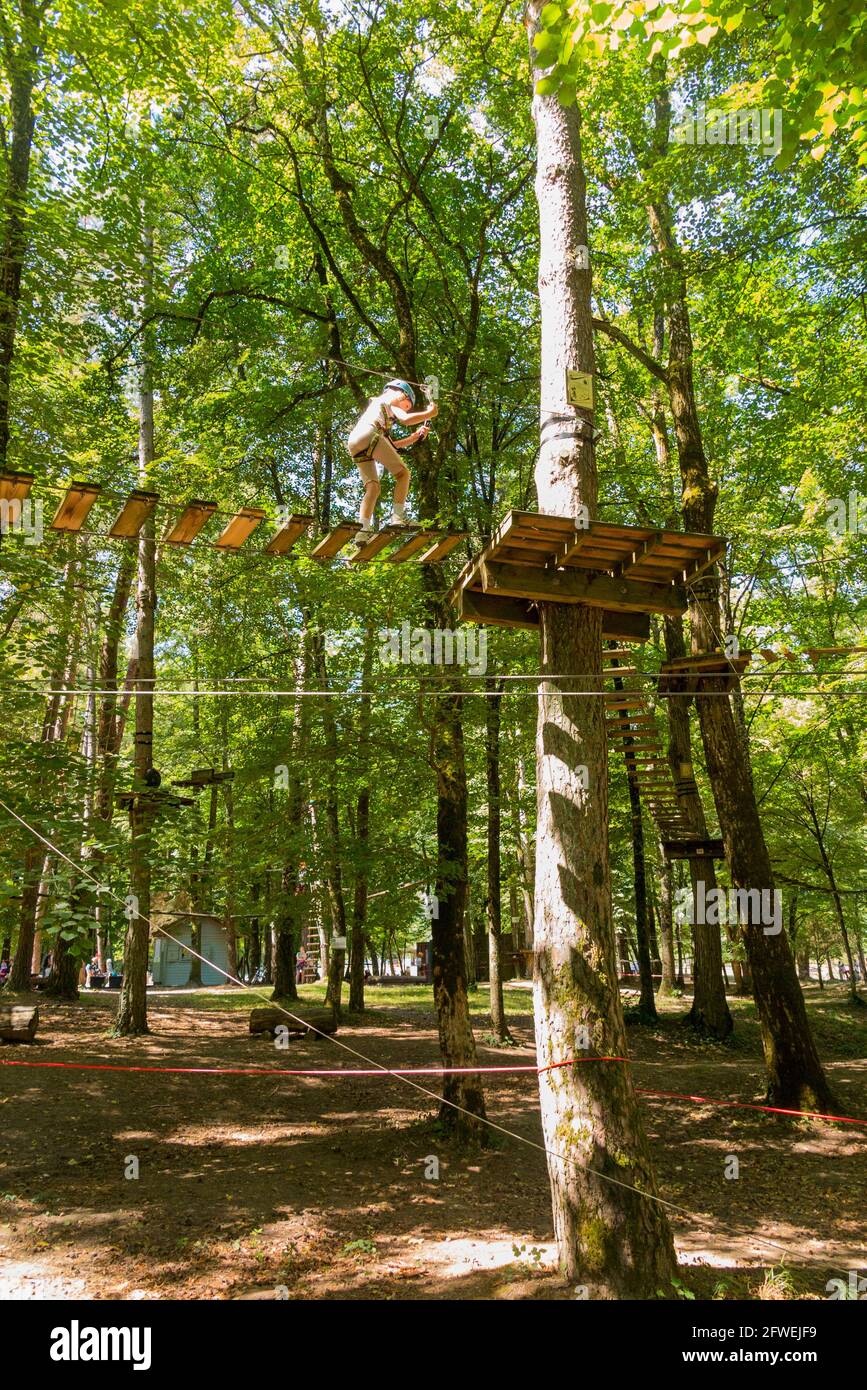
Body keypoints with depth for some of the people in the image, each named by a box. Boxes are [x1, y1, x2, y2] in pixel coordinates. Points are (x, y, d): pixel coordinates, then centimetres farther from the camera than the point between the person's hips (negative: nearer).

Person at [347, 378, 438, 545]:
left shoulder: (376, 404, 41)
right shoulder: (389, 400, 18)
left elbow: (391, 445, 32)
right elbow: (405, 419, -1)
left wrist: (414, 436, 30)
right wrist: (429, 413, 11)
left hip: (353, 444, 8)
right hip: (368, 435, -8)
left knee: (373, 487, 4)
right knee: (403, 473, -3)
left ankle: (363, 530, -12)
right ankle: (398, 517, -14)